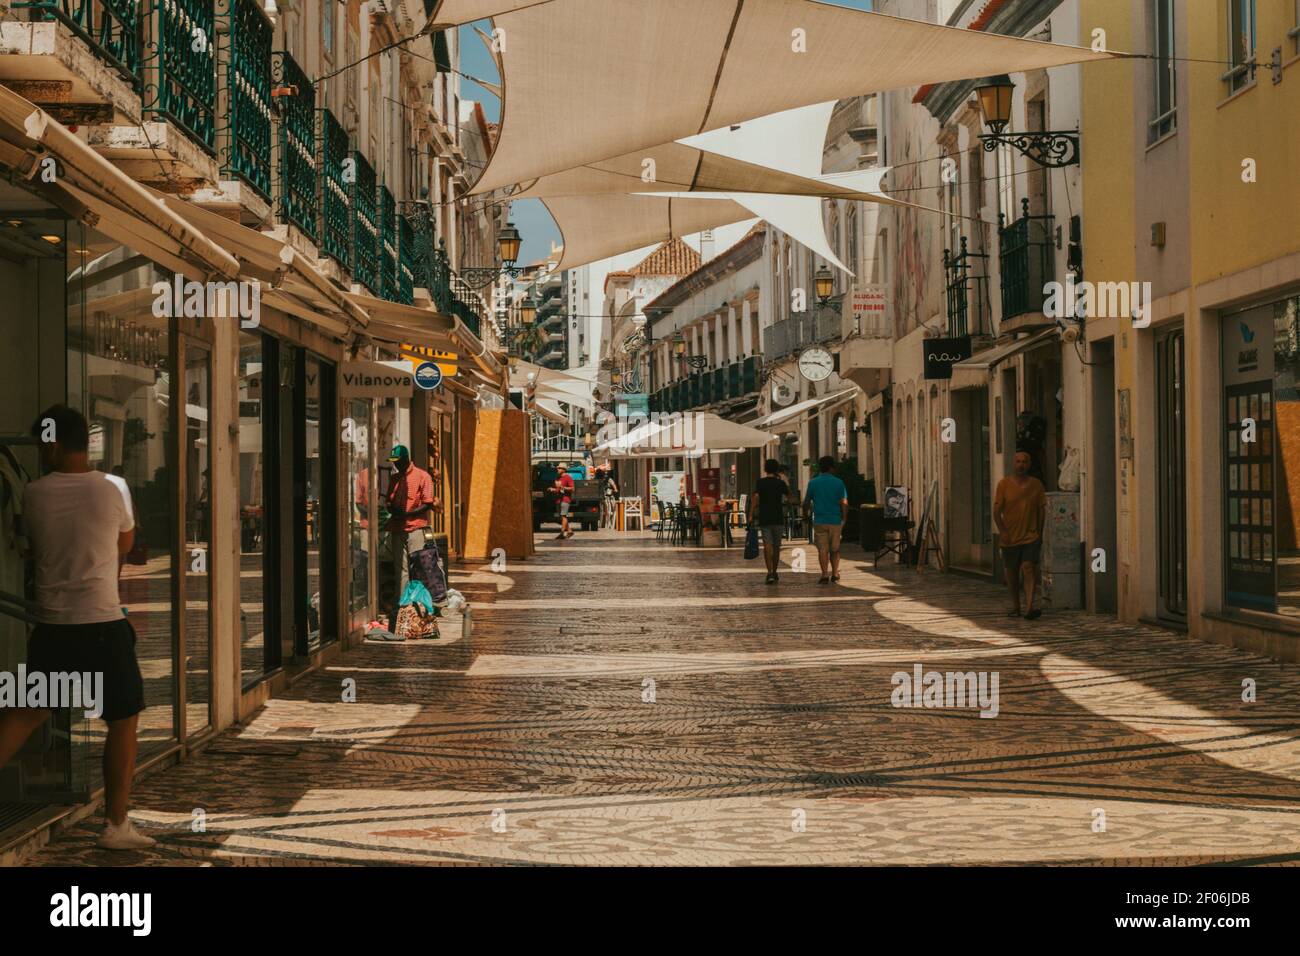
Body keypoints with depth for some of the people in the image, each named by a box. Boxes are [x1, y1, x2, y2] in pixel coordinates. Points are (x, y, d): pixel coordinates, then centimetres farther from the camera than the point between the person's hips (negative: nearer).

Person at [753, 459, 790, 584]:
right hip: (778, 518, 1)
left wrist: (751, 514, -11)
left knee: (767, 545, -7)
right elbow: (789, 495, 20)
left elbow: (756, 497, -13)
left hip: (764, 518, -1)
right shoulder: (780, 483, 3)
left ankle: (770, 573, -22)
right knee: (776, 546, 13)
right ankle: (774, 573, 21)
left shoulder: (760, 482, -1)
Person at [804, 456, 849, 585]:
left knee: (823, 549, -1)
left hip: (820, 521, -1)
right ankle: (835, 573, 16)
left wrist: (805, 514, 20)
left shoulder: (813, 483, -2)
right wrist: (844, 518, 8)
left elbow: (806, 503, 3)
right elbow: (844, 503, -3)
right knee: (835, 549, 15)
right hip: (836, 521, 1)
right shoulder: (838, 483, -2)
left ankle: (825, 574, -8)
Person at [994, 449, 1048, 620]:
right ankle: (1015, 605, 27)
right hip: (1010, 537, 1)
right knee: (1012, 572, 11)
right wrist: (1002, 531, -14)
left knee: (1028, 567, -16)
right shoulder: (1004, 484, -2)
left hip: (1031, 536, -1)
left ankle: (1029, 607, -24)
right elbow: (997, 510, -4)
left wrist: (1039, 532, 6)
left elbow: (1042, 509, 9)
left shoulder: (1036, 484, 3)